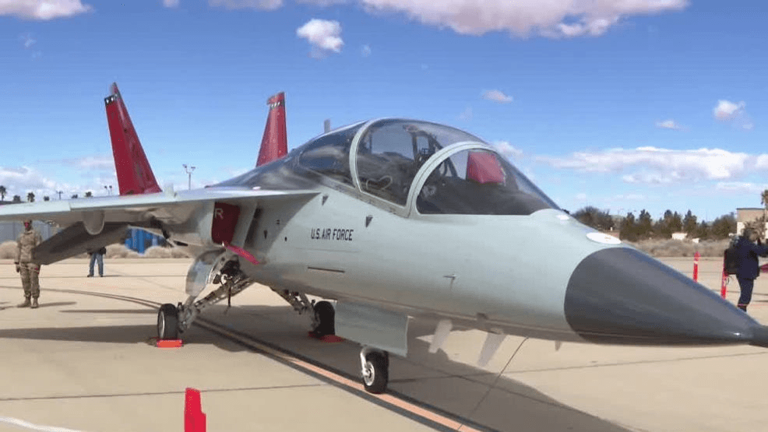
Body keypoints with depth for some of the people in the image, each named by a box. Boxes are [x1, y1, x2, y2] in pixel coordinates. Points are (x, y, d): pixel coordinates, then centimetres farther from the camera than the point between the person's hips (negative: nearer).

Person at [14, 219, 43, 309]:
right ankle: (27, 301, 12)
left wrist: (38, 263, -17)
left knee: (34, 281, -7)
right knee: (25, 281, 6)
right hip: (23, 262, 6)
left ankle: (35, 301, -3)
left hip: (33, 261, -6)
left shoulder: (36, 235, -5)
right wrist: (17, 264, 11)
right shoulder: (21, 236, 14)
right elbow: (18, 250, 16)